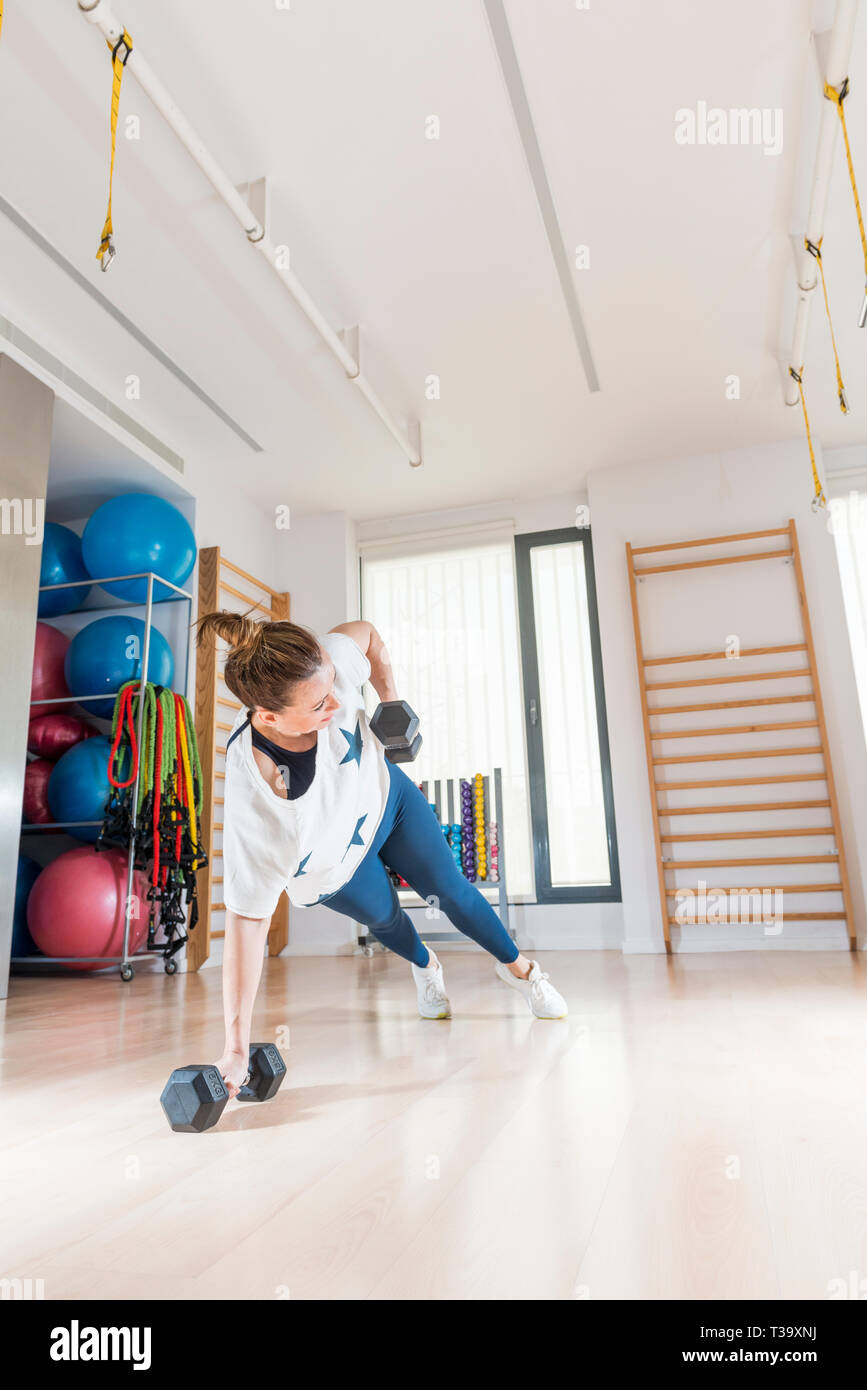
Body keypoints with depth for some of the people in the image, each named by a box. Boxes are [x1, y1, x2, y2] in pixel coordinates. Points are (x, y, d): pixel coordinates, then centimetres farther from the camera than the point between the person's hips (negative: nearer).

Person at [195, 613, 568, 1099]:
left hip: (385, 792, 2)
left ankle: (519, 967, 42)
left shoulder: (324, 663, -38)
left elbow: (365, 632, -13)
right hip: (334, 869, -2)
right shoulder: (254, 803, -46)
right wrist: (236, 1048, -35)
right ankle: (426, 967, 61)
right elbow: (248, 919, -39)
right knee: (383, 917, 24)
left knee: (449, 889, 14)